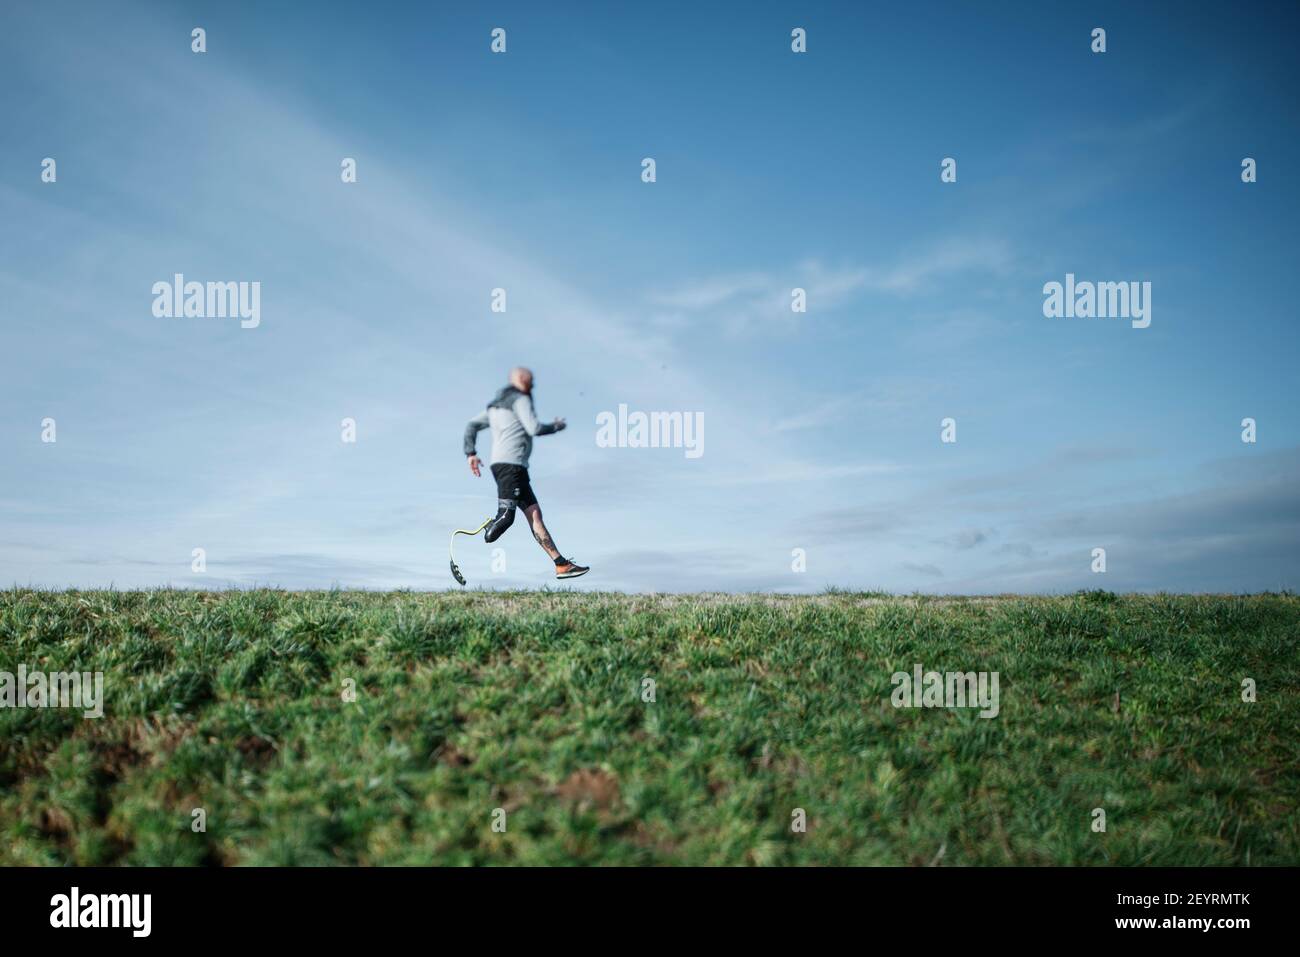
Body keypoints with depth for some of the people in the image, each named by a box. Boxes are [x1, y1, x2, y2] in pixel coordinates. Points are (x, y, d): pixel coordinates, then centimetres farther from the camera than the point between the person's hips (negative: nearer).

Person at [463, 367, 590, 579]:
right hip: (510, 465, -10)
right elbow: (534, 428, -11)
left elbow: (472, 425, 21)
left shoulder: (495, 405, 26)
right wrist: (557, 426, 6)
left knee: (534, 513, 4)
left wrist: (471, 453, 14)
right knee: (506, 516, -21)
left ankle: (561, 564, 1)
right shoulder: (521, 400, 0)